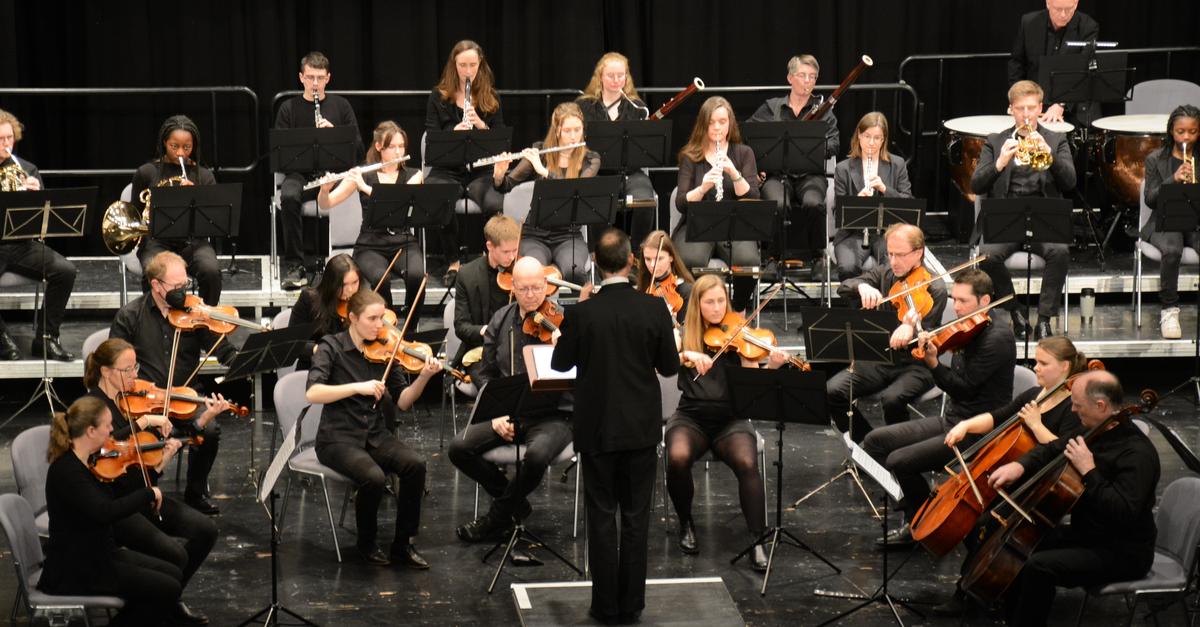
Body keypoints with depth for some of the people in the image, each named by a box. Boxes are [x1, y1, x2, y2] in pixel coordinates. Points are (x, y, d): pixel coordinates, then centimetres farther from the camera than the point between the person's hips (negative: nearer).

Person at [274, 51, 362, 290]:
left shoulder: (340, 106, 12)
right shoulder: (289, 108, 9)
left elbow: (357, 149, 7)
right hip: (300, 173, 0)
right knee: (289, 197, -35)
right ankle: (294, 267, -27)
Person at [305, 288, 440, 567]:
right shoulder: (332, 347, -7)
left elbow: (402, 402, 2)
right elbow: (312, 393, -22)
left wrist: (424, 377, -15)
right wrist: (358, 387, -29)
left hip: (375, 436, 4)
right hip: (339, 438, -4)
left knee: (415, 464, -24)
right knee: (374, 477, -32)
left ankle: (403, 544, -9)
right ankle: (367, 544, -4)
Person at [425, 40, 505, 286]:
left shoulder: (491, 99, 9)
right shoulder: (439, 97, 6)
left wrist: (481, 124, -14)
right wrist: (453, 133, -20)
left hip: (482, 170, 1)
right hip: (447, 170, -1)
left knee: (495, 205, -33)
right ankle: (454, 260, -12)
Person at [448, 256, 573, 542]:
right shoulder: (500, 321, 6)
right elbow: (486, 374, 11)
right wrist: (496, 413, -4)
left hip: (551, 415, -4)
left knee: (536, 456, -35)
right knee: (459, 448, -17)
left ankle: (500, 515, -8)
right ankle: (515, 503, 4)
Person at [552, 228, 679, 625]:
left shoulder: (581, 313, -14)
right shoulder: (655, 309, -11)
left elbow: (561, 363, 2)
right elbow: (669, 366, -1)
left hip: (597, 429, -1)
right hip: (641, 428, 1)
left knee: (602, 518, 7)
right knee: (636, 517, 10)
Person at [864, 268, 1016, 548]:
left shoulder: (998, 338, -16)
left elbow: (964, 388, -21)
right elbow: (954, 386, 10)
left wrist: (933, 363, -32)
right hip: (951, 420, 9)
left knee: (898, 461, -21)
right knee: (875, 441, 5)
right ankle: (914, 517, 9)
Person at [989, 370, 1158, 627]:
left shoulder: (1137, 453, -25)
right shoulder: (1093, 431, 3)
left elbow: (1123, 512, -34)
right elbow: (1053, 450, 18)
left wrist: (1089, 471, -30)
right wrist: (1020, 465, -2)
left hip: (1122, 554, -10)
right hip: (1085, 533, 10)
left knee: (1039, 567, -26)